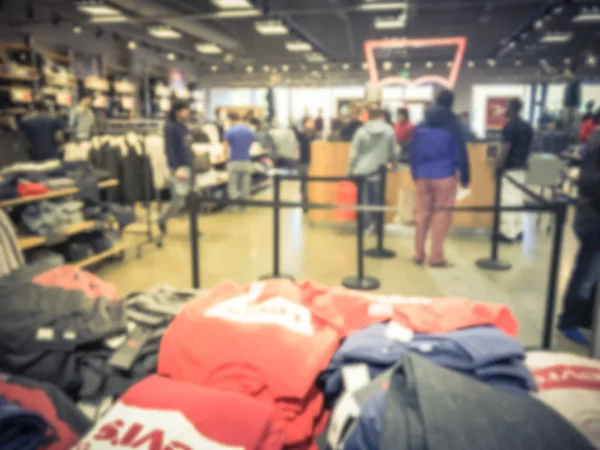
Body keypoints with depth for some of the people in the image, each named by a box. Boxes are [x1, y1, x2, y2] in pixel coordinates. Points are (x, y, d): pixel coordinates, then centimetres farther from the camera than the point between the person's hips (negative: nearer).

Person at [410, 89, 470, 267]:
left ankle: (419, 254, 15)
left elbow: (413, 153, 11)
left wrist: (415, 175, 17)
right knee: (441, 214, 1)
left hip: (423, 176, 5)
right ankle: (436, 257, 2)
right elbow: (461, 153, -4)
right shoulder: (453, 125, -4)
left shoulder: (421, 126, 10)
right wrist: (465, 177, 2)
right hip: (444, 176, -4)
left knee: (422, 213, 11)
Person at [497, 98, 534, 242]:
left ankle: (509, 233, 0)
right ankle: (518, 230, 19)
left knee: (508, 200, -4)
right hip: (521, 167, 8)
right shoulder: (527, 127, 11)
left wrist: (498, 167, -14)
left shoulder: (509, 126, -15)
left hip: (509, 168, -8)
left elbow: (505, 149, -19)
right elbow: (529, 148, 14)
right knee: (517, 198, 14)